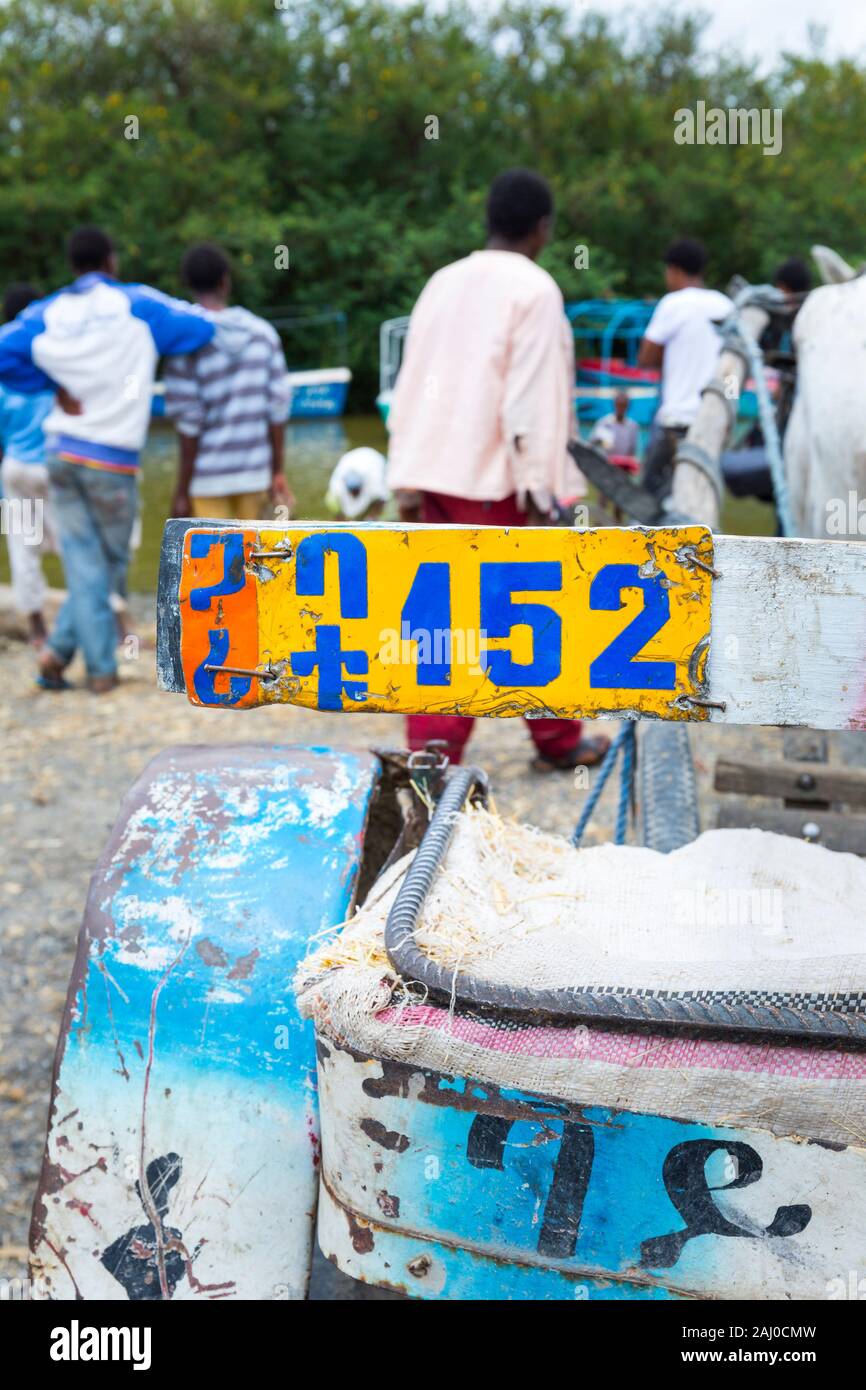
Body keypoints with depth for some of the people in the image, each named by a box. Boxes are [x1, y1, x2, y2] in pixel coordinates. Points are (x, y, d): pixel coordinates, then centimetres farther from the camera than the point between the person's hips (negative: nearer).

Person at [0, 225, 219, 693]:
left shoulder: (48, 311, 5)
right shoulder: (135, 303, -5)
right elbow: (202, 328, -9)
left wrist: (54, 384, 2)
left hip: (61, 453, 4)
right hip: (112, 459, -4)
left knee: (84, 565, 7)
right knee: (112, 562, 11)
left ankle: (101, 668, 3)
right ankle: (60, 648, 5)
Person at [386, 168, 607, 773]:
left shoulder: (444, 282, 13)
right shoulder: (534, 289, -7)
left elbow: (409, 387, 11)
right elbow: (533, 401, -14)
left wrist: (406, 482, 13)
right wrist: (539, 492, -12)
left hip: (433, 475, 6)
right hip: (495, 480, -6)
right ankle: (558, 742, 20)